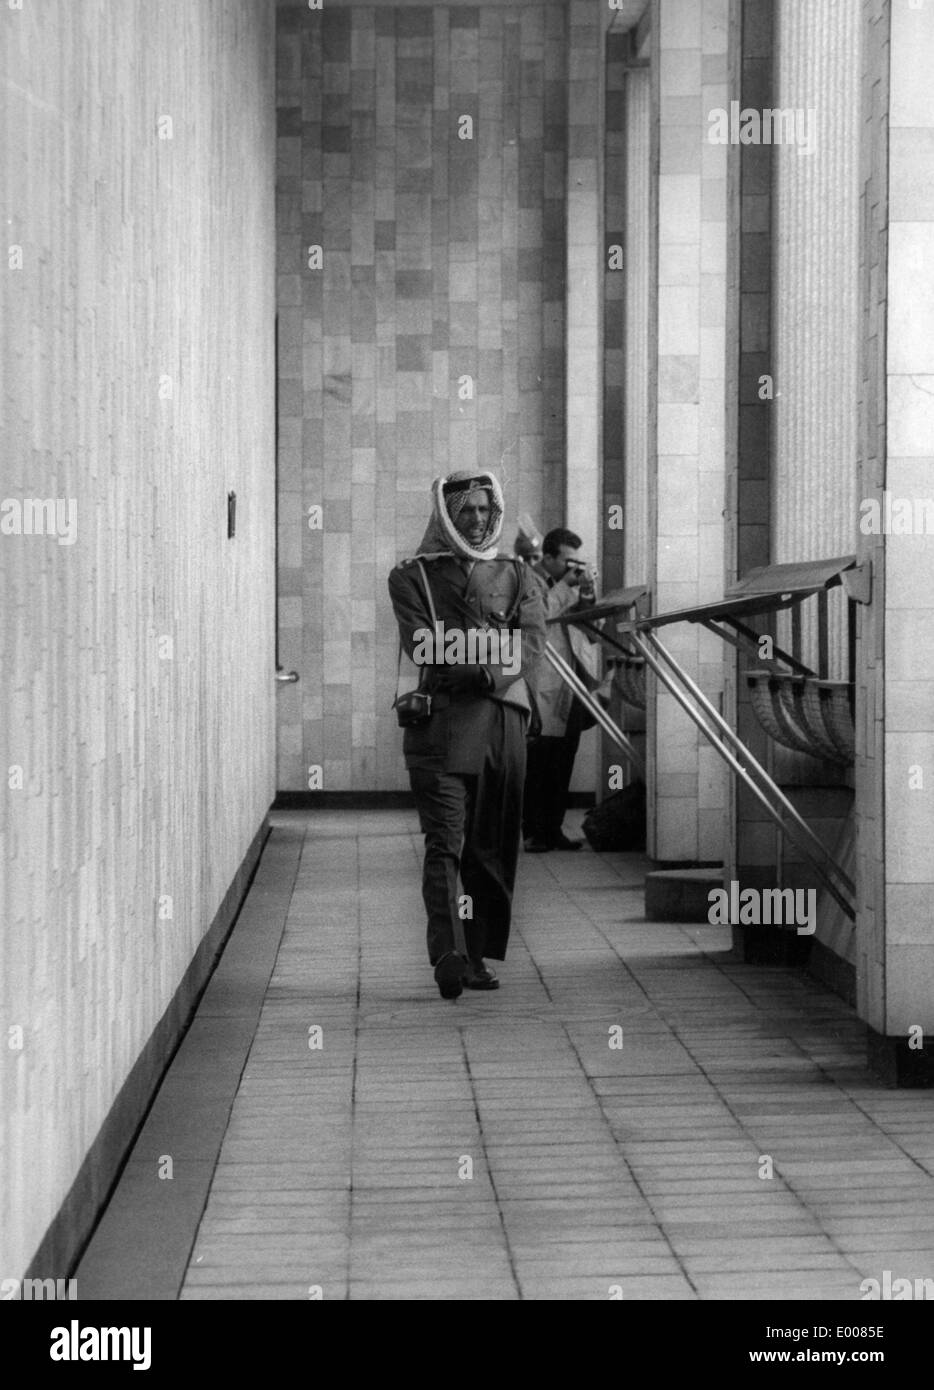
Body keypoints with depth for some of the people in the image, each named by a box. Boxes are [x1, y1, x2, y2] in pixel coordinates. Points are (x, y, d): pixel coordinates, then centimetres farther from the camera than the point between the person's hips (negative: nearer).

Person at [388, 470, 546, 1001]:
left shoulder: (517, 577, 20)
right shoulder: (414, 576, 11)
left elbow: (533, 641, 4)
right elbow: (422, 646, -3)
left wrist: (487, 671, -15)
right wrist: (494, 654, -11)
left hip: (504, 719, 3)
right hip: (442, 720, -3)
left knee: (493, 847, 4)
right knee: (445, 840, -14)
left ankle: (478, 956, 10)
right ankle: (446, 951, -23)